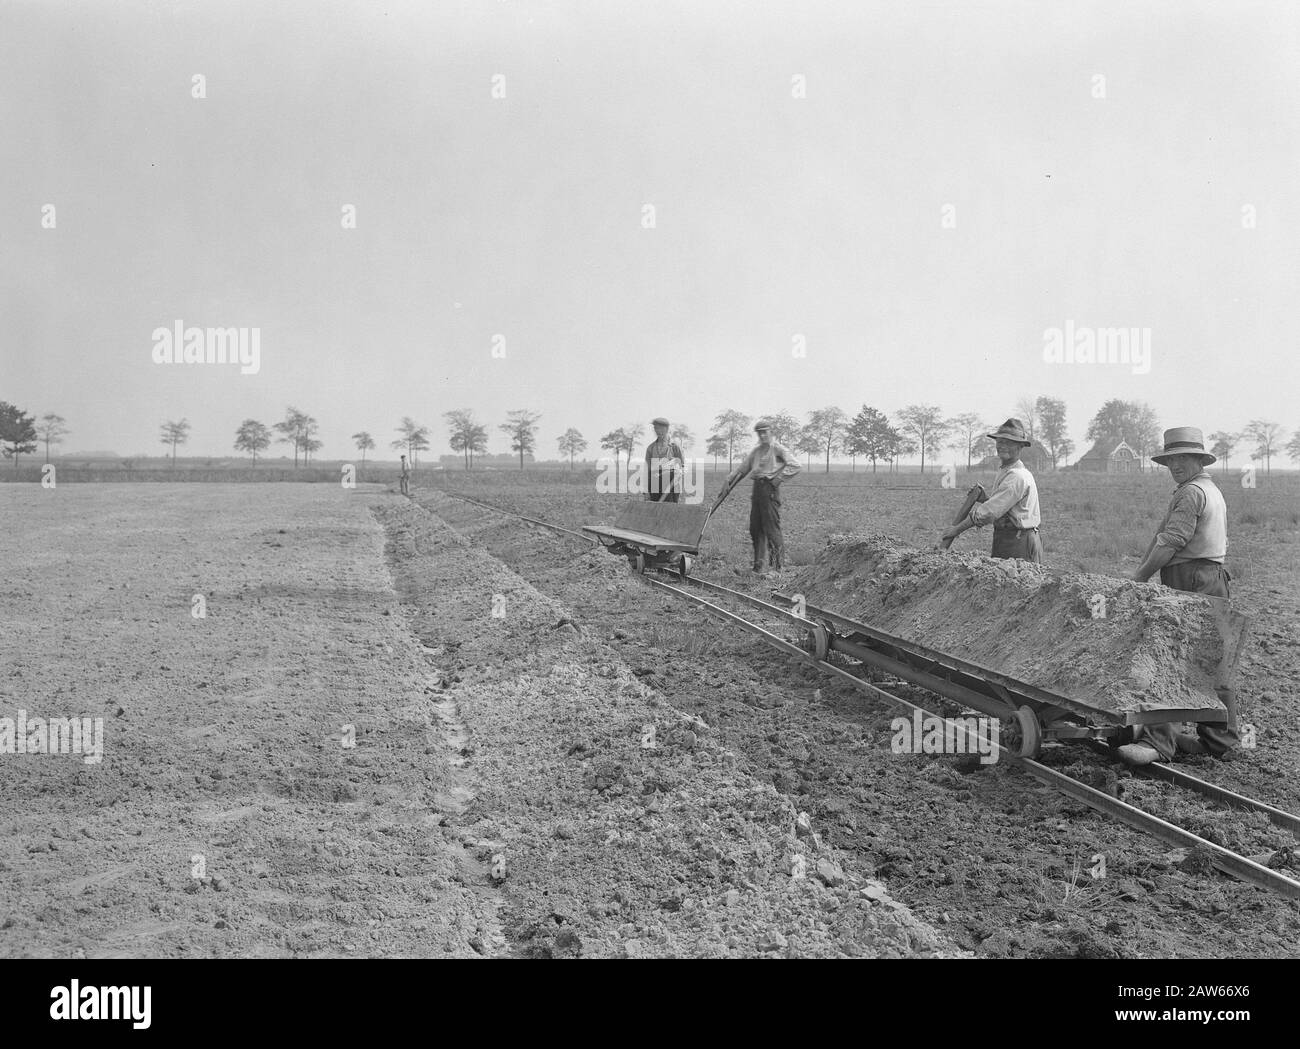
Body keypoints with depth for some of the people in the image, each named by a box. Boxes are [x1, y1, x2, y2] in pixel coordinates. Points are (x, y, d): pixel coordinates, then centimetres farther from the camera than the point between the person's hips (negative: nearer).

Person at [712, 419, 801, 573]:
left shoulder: (777, 449, -3)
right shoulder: (756, 451, 17)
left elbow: (794, 466, -12)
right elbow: (741, 468, 23)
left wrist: (779, 478, -15)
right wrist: (728, 482, 16)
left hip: (770, 488, -7)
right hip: (757, 487, 7)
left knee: (771, 526, -9)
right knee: (755, 527, 6)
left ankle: (777, 564, -4)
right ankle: (759, 564, 13)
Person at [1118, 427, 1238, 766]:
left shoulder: (1191, 493, -11)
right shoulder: (1214, 491, 23)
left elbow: (1169, 543, -17)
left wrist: (1138, 577, -9)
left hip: (1190, 584, -11)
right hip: (1214, 580, 11)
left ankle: (1159, 741, -15)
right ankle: (1218, 739, 20)